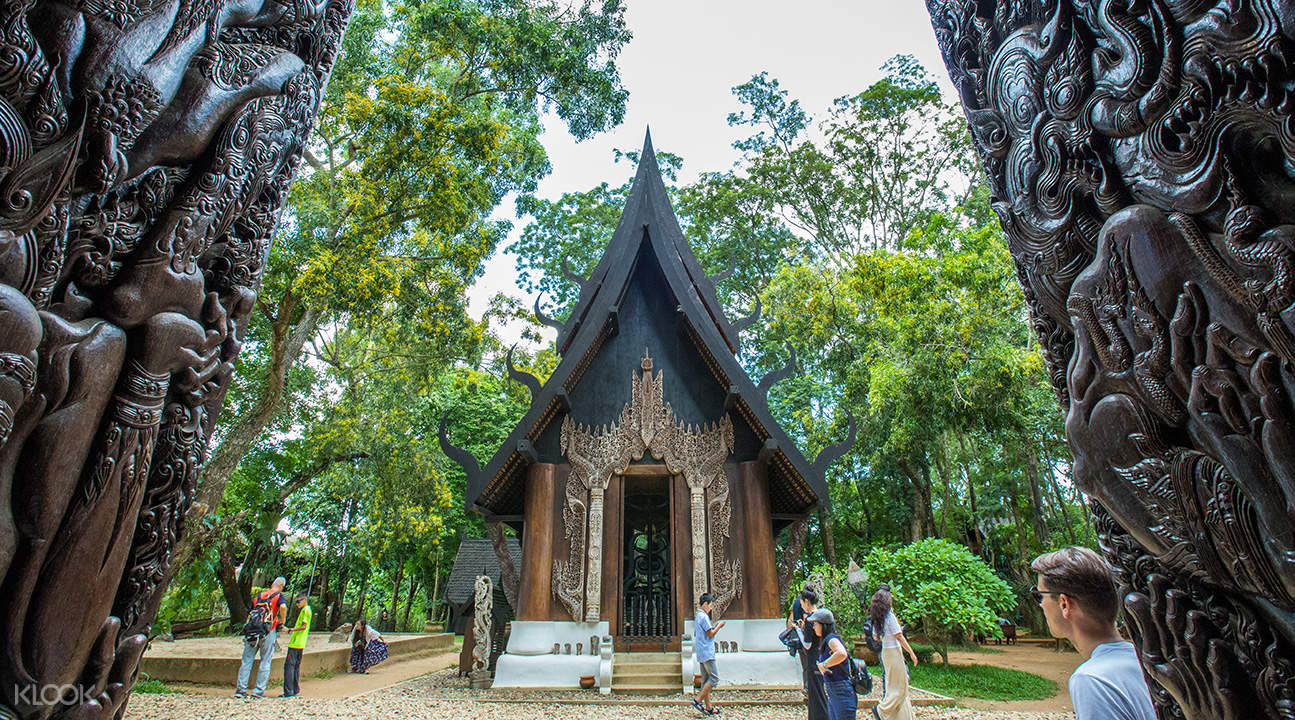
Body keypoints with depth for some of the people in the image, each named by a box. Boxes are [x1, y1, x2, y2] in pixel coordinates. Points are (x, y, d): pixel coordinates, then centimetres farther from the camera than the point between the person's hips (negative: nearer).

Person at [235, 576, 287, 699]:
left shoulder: (258, 596, 18)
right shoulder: (279, 595, 2)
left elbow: (249, 614, 19)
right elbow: (283, 607, -18)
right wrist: (281, 622, -4)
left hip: (252, 630, 4)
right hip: (268, 633, -4)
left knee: (246, 660, 10)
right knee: (265, 661, 4)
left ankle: (240, 689, 8)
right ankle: (259, 690, 4)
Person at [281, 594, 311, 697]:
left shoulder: (305, 610, -9)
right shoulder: (307, 609, 20)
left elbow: (304, 626, -17)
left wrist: (290, 629, -21)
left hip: (296, 643, -10)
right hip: (300, 644, 10)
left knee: (289, 665, -10)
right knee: (296, 665, 12)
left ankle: (288, 691, -11)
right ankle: (296, 689, 14)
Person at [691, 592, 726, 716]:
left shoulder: (698, 616, 17)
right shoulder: (703, 616, -14)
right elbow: (710, 635, -15)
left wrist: (714, 627, 18)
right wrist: (719, 626, -2)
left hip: (701, 653, 10)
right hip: (707, 652, -10)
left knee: (706, 679, 9)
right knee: (714, 678, -7)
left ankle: (708, 707, 11)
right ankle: (698, 700, -9)